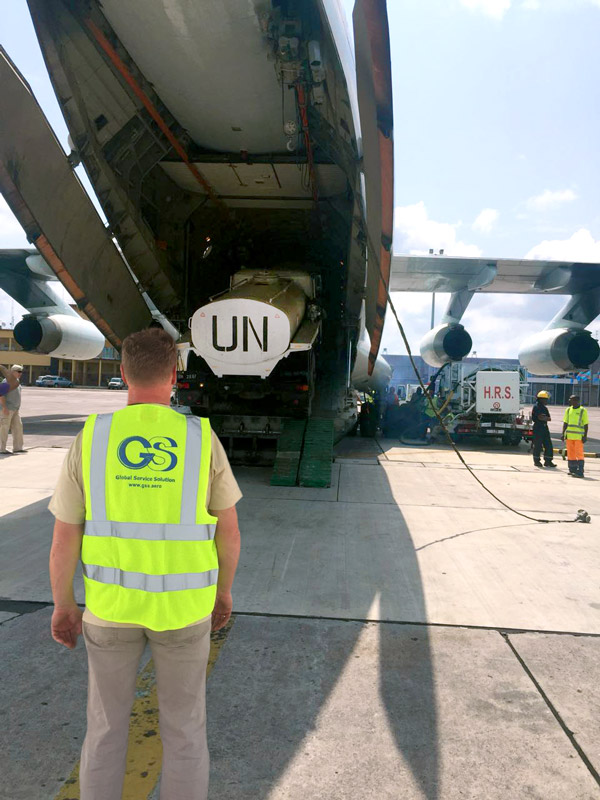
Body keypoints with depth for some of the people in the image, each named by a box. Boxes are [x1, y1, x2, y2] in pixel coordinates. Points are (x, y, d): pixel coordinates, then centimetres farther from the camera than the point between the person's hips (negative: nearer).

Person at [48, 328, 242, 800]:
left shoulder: (91, 439, -12)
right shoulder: (202, 439, -14)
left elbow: (64, 539, -6)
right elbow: (228, 530, -6)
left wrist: (63, 605, 10)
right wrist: (223, 591, 10)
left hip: (113, 599, 1)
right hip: (182, 603, -1)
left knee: (107, 722, 22)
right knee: (184, 724, 18)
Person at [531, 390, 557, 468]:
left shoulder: (544, 407, 18)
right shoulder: (536, 407, -9)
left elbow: (549, 418, 11)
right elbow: (540, 417, -20)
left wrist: (545, 417, -11)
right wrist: (547, 418, -3)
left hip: (545, 427, 8)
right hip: (538, 427, -8)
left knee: (548, 445, 5)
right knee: (538, 445, -2)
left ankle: (548, 461, 10)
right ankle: (536, 461, 7)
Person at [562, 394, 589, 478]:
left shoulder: (583, 411, -3)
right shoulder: (568, 410, 11)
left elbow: (586, 424, -3)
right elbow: (565, 423, 13)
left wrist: (585, 436, -9)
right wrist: (563, 434, 7)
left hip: (579, 436, -5)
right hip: (569, 435, 5)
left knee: (579, 453, -6)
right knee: (570, 453, 8)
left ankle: (580, 472, -6)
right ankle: (572, 470, 17)